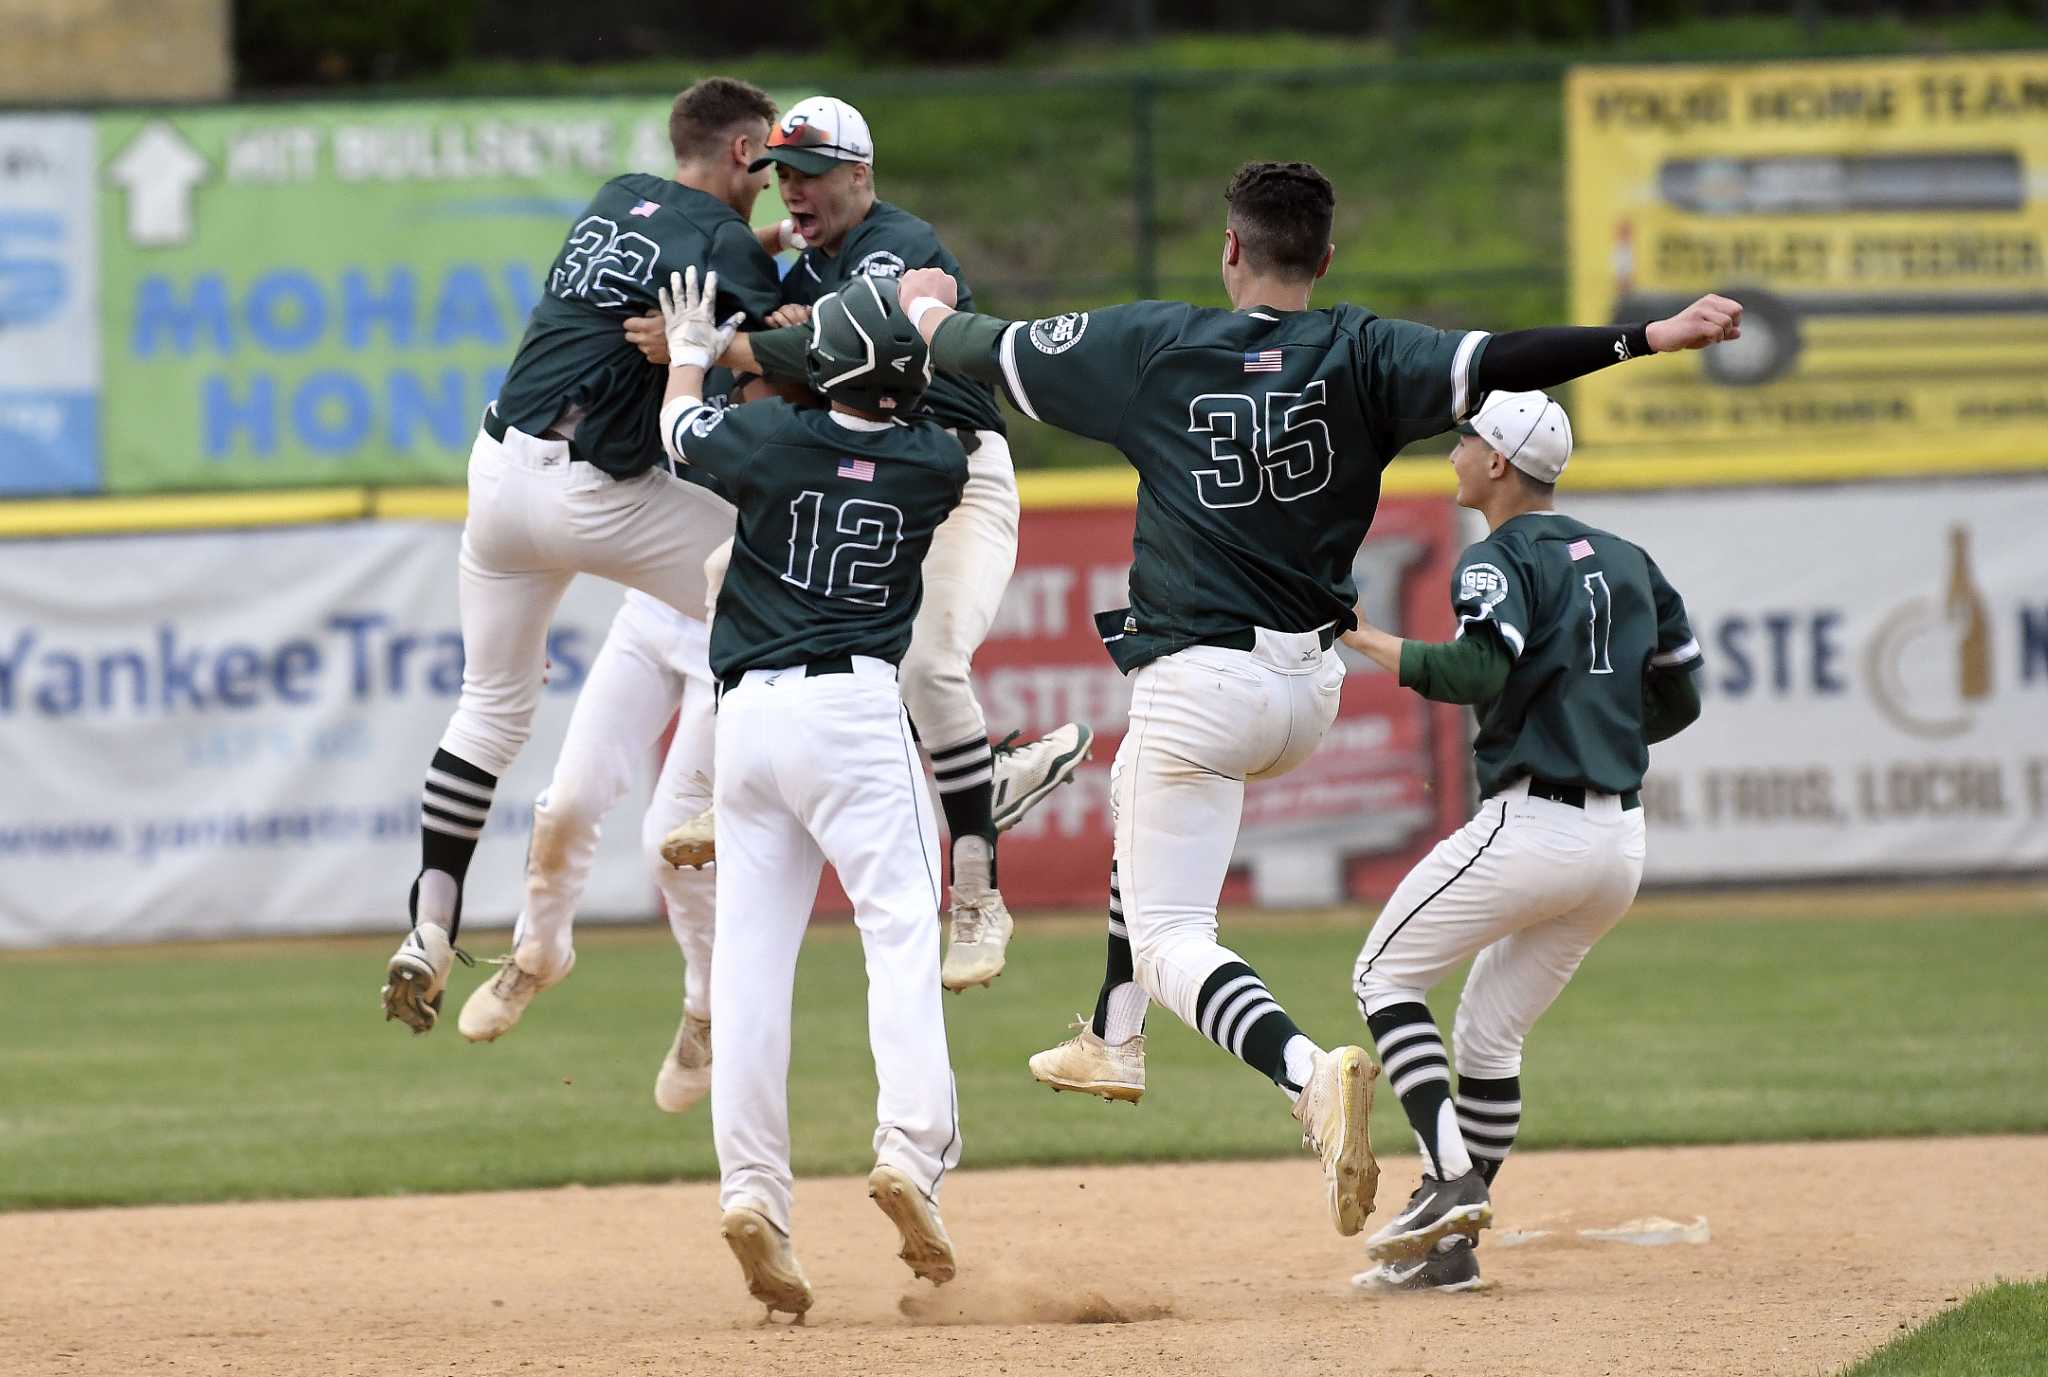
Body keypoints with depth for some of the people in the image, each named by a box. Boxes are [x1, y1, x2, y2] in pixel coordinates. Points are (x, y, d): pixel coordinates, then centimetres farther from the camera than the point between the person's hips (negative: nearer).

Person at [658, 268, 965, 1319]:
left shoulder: (773, 439, 0)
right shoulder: (937, 466, 1)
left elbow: (678, 430, 23)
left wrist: (689, 356, 42)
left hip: (748, 712, 2)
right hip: (856, 708, -2)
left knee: (749, 954, 2)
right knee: (903, 928, -6)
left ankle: (752, 1188, -4)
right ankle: (912, 1147, -25)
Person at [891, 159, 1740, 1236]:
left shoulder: (1151, 344, -5)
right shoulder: (1361, 357, -3)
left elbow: (987, 352, 5)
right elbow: (1490, 363, -19)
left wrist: (931, 305, 27)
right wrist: (1651, 339, -22)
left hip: (1198, 683, -5)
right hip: (1311, 693, 5)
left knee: (1169, 941, -6)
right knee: (1140, 788, 35)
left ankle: (1307, 1070, -35)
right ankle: (1113, 1042, 42)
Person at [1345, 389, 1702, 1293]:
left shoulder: (1502, 559, -7)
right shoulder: (1627, 563, 17)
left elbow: (1483, 670, -24)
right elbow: (1677, 702, 19)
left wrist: (1378, 648, -12)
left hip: (1530, 825, -8)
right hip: (1620, 838, 8)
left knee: (1386, 975, 5)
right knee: (1488, 1032, 16)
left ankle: (1451, 1178, -13)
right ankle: (1448, 1245, 12)